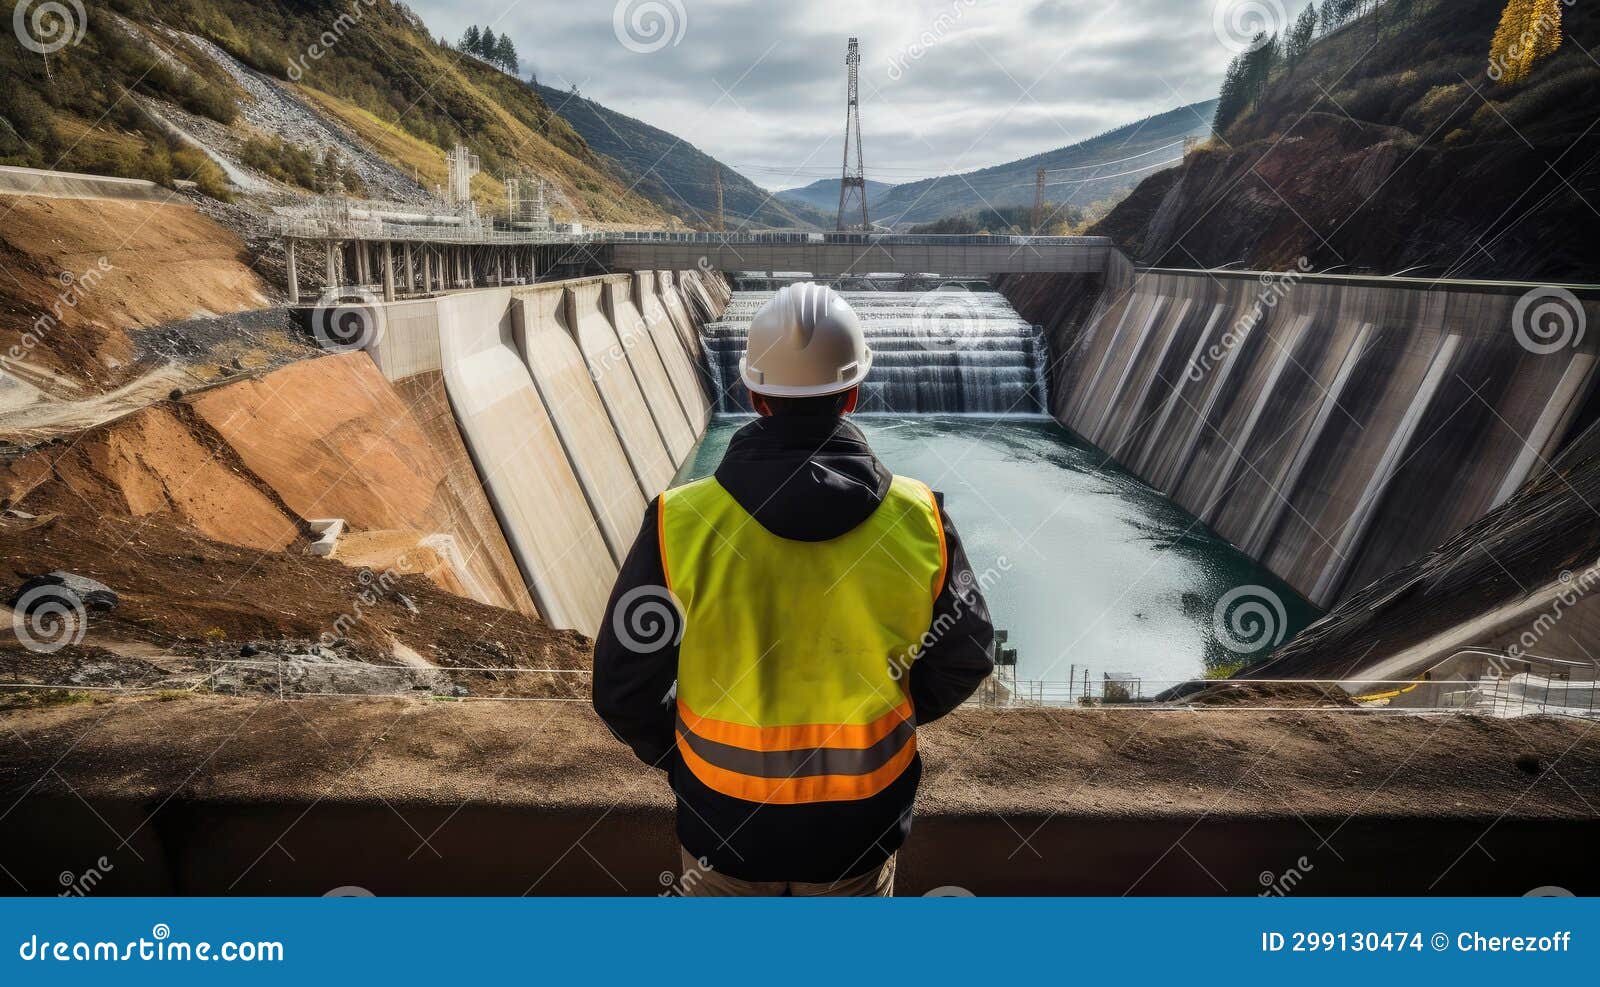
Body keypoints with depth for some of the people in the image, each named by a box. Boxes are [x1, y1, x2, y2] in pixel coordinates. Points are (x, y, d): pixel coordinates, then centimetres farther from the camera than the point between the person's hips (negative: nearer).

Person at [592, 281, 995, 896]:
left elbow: (624, 686, -12)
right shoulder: (917, 518, -17)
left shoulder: (680, 522, -22)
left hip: (727, 817, 0)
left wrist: (676, 755, 8)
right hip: (861, 820, 1)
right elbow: (963, 657, -2)